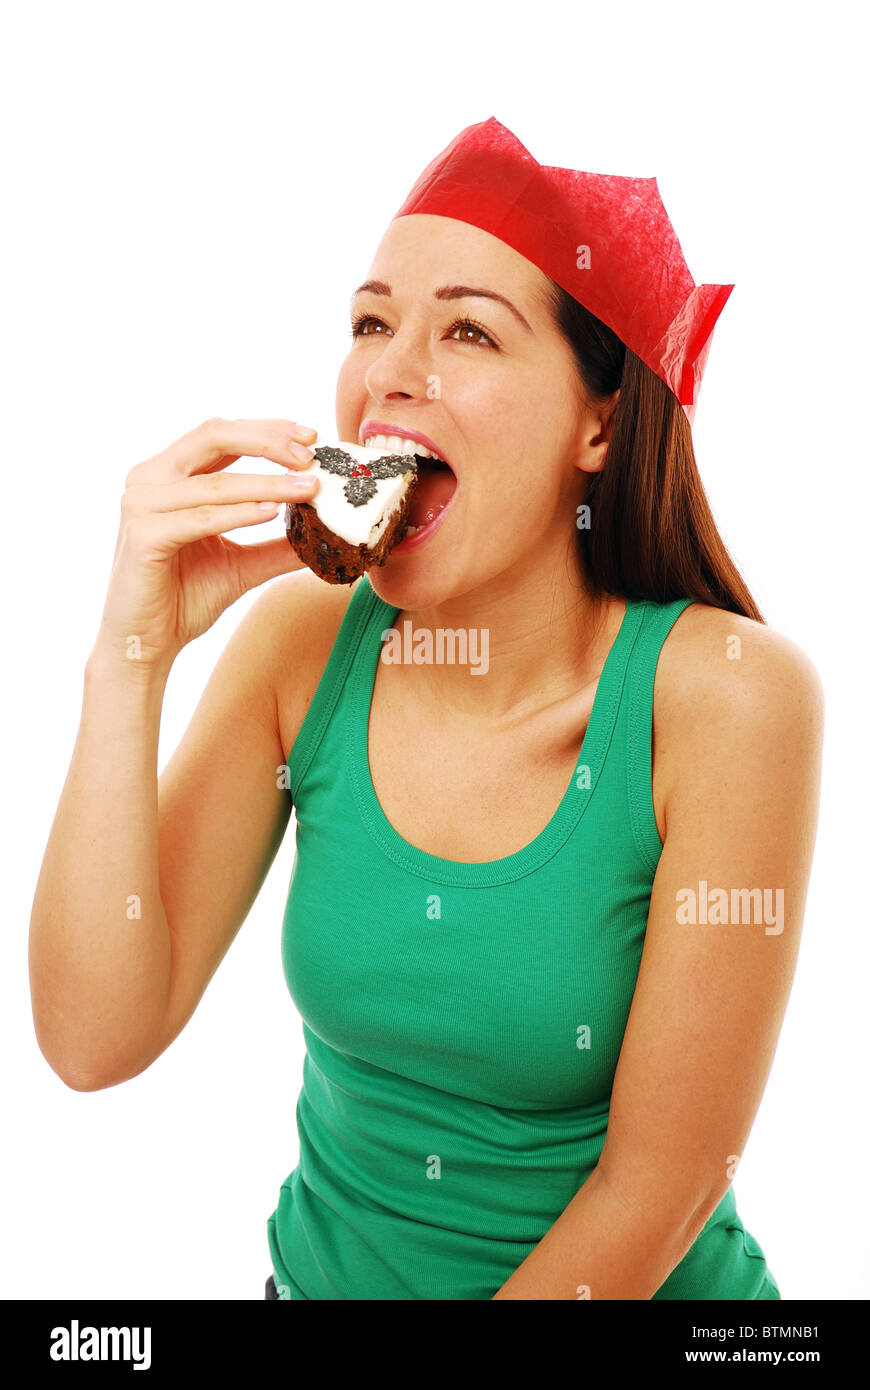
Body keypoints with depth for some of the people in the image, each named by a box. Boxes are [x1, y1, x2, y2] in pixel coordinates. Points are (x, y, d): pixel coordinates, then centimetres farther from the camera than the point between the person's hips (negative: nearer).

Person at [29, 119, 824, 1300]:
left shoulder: (726, 696, -20)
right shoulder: (300, 642, -10)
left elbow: (662, 1183, -16)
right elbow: (94, 1041, -15)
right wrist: (131, 658, -24)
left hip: (633, 1285, -2)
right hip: (328, 1269, 3)